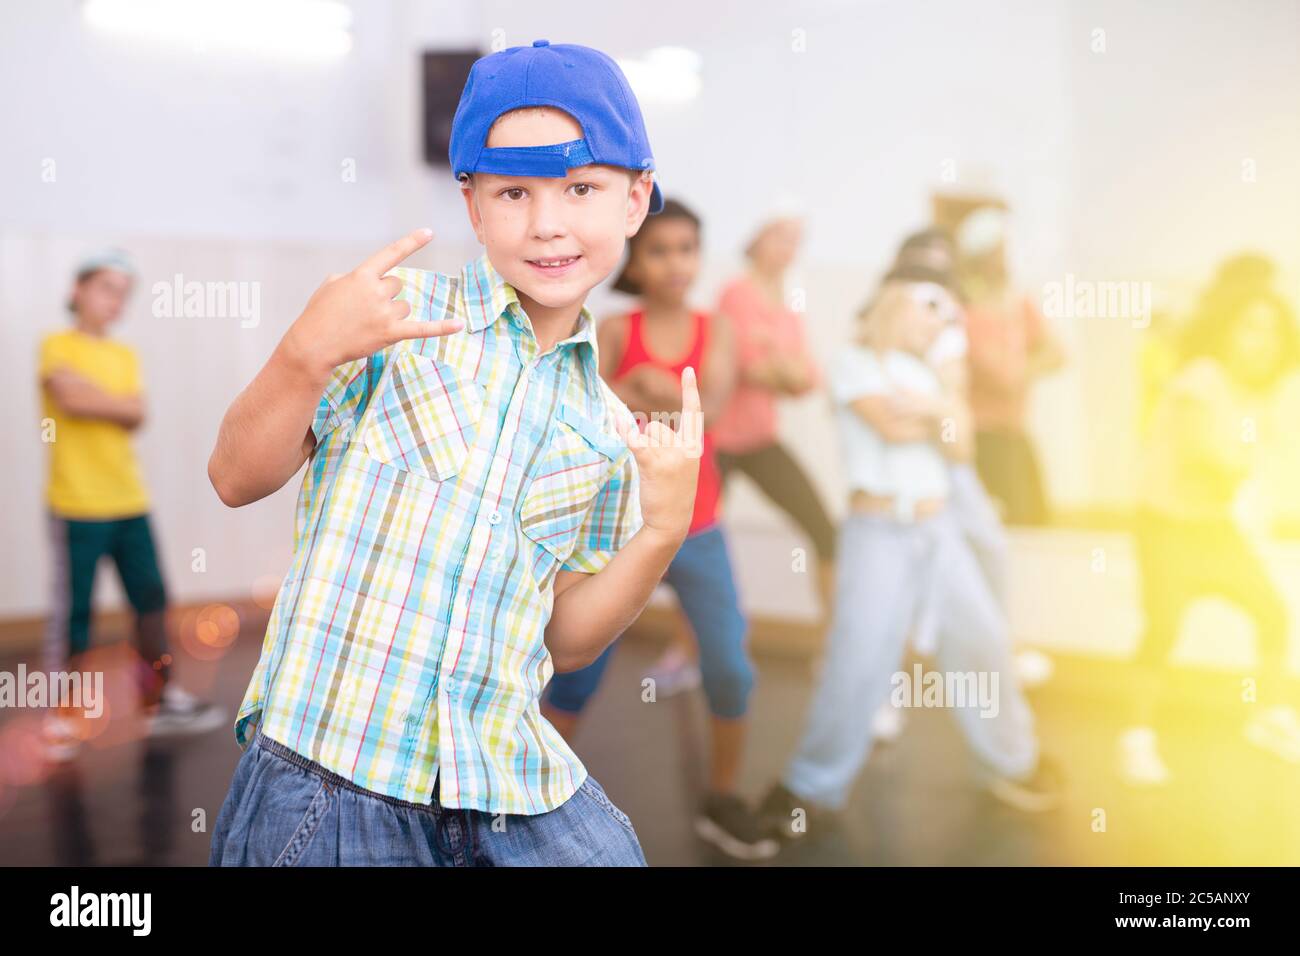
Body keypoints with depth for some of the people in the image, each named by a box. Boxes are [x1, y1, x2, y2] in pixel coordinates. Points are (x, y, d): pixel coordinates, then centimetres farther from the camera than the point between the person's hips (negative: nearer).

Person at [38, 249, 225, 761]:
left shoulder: (125, 355, 15)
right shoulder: (57, 345, -1)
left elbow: (137, 415, -1)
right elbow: (70, 398, -19)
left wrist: (92, 397, -12)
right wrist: (119, 404, -6)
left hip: (130, 502, 6)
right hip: (76, 506, -5)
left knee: (152, 599, 7)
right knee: (73, 611, -1)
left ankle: (160, 701, 18)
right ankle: (63, 715, 13)